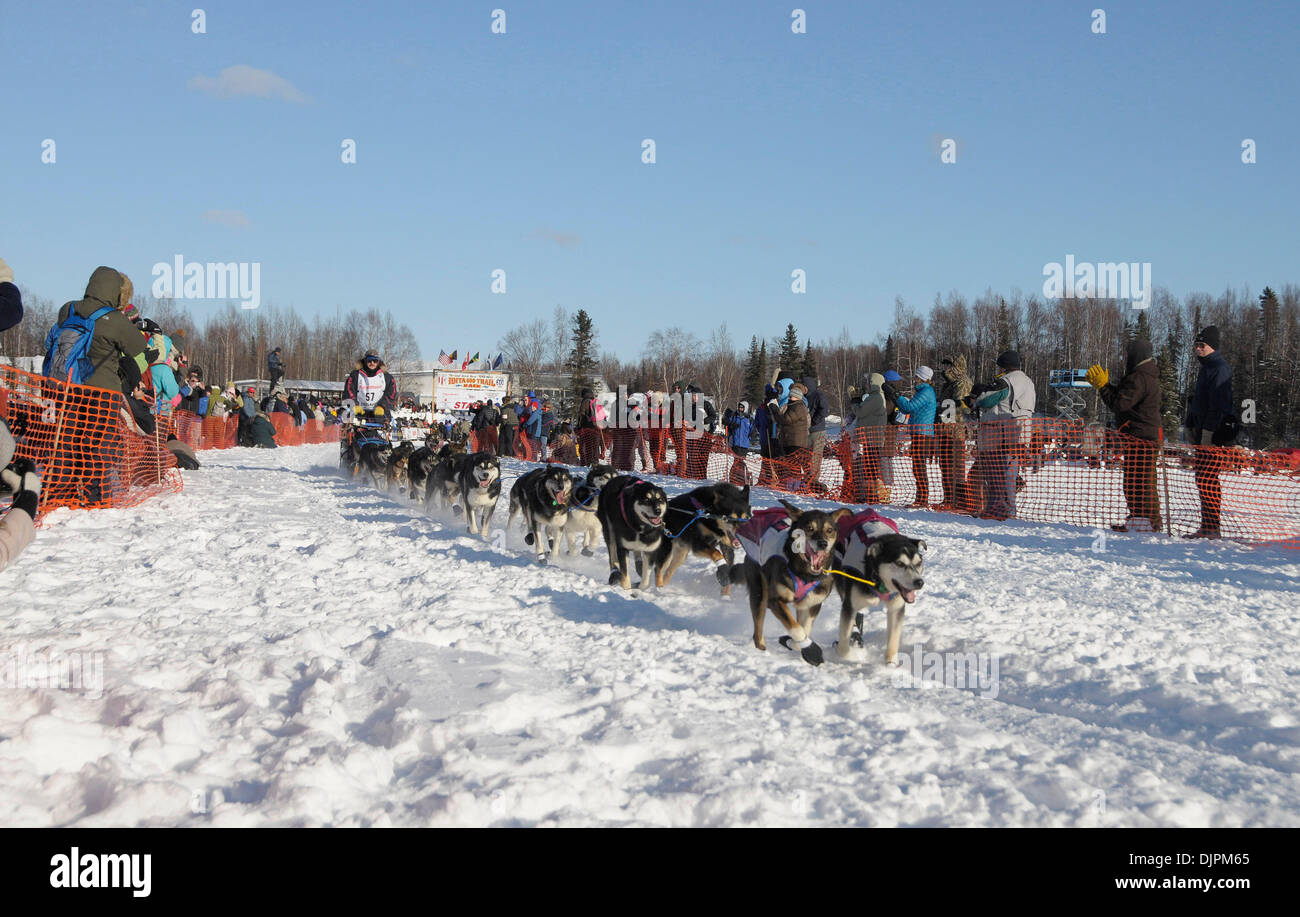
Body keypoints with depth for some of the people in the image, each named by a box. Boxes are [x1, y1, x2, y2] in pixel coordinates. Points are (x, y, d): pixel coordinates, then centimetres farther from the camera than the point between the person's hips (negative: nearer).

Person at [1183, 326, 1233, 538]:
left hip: (1214, 435, -10)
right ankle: (1207, 527, 16)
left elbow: (1218, 403, -18)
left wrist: (1208, 432, -21)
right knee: (1203, 479, 11)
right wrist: (1192, 427, 22)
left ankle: (1212, 528, -11)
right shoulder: (1206, 367, 21)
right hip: (1203, 433, 10)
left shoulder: (1220, 368, -11)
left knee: (1206, 479, -12)